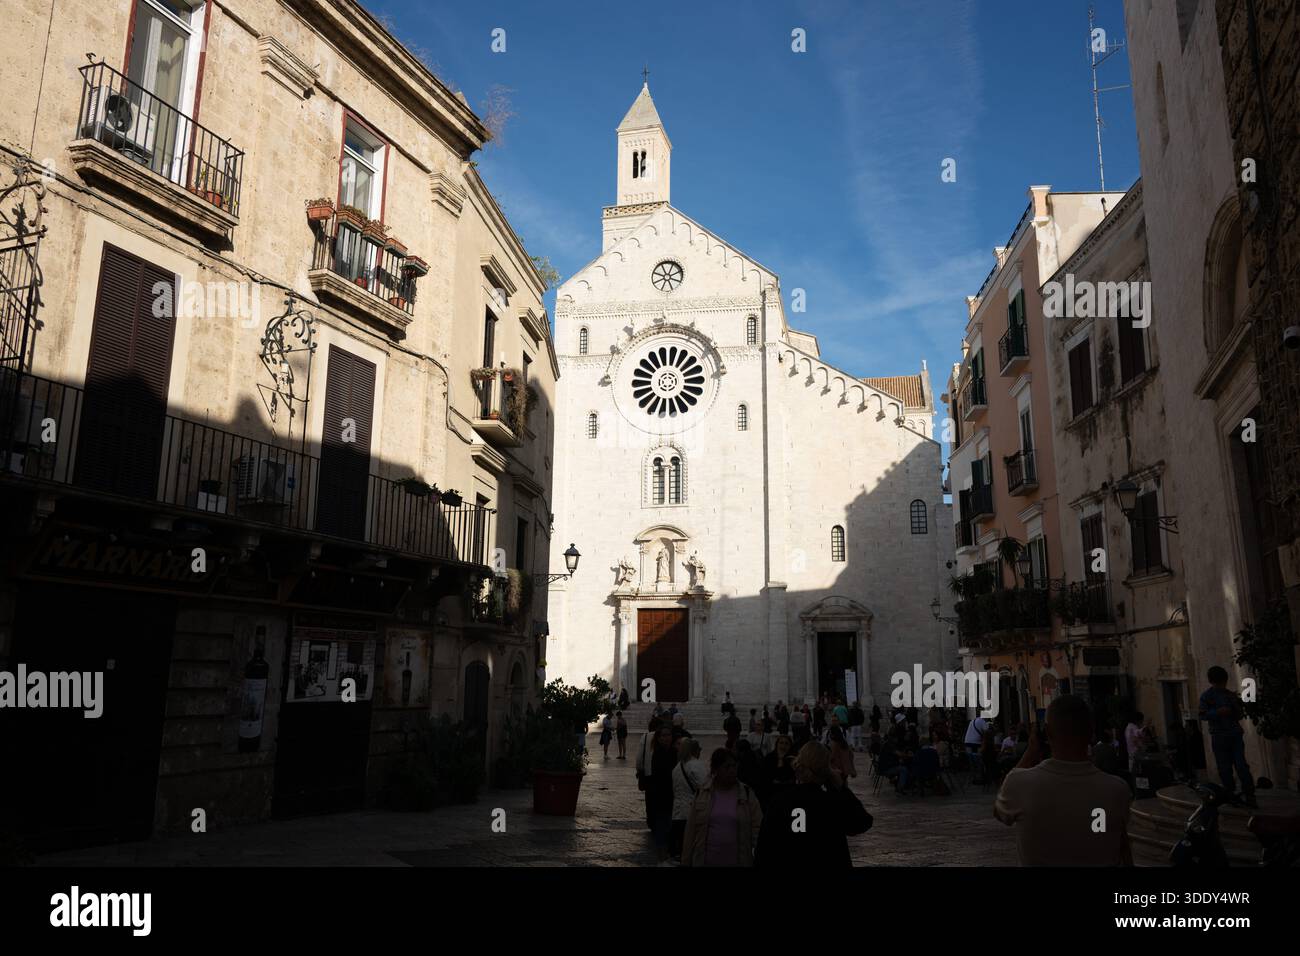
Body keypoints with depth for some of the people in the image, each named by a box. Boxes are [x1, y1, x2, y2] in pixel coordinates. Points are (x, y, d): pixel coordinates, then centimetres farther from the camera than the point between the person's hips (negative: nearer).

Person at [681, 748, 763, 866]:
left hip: (738, 861, 0)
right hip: (706, 861, 0)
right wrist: (686, 862, 4)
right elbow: (691, 830, 3)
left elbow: (757, 828, -3)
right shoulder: (702, 794, 0)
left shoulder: (747, 793, 0)